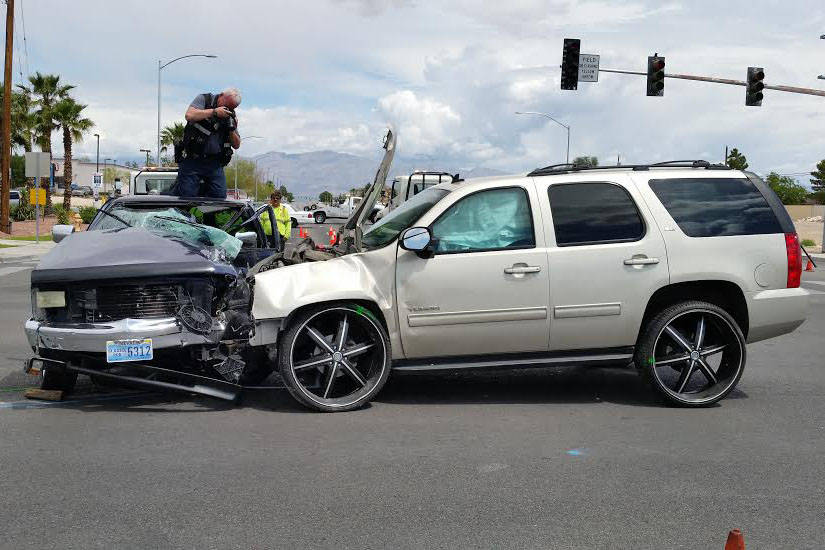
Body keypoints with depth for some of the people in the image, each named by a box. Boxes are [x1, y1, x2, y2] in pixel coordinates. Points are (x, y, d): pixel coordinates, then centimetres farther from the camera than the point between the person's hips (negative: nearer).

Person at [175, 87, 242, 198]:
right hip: (192, 160, -4)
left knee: (220, 197, -5)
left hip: (215, 164, 4)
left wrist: (232, 129, -5)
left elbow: (236, 145, 14)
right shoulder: (203, 99, 2)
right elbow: (189, 115, -19)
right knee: (186, 195, -9)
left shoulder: (231, 116, 13)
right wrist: (214, 112, -16)